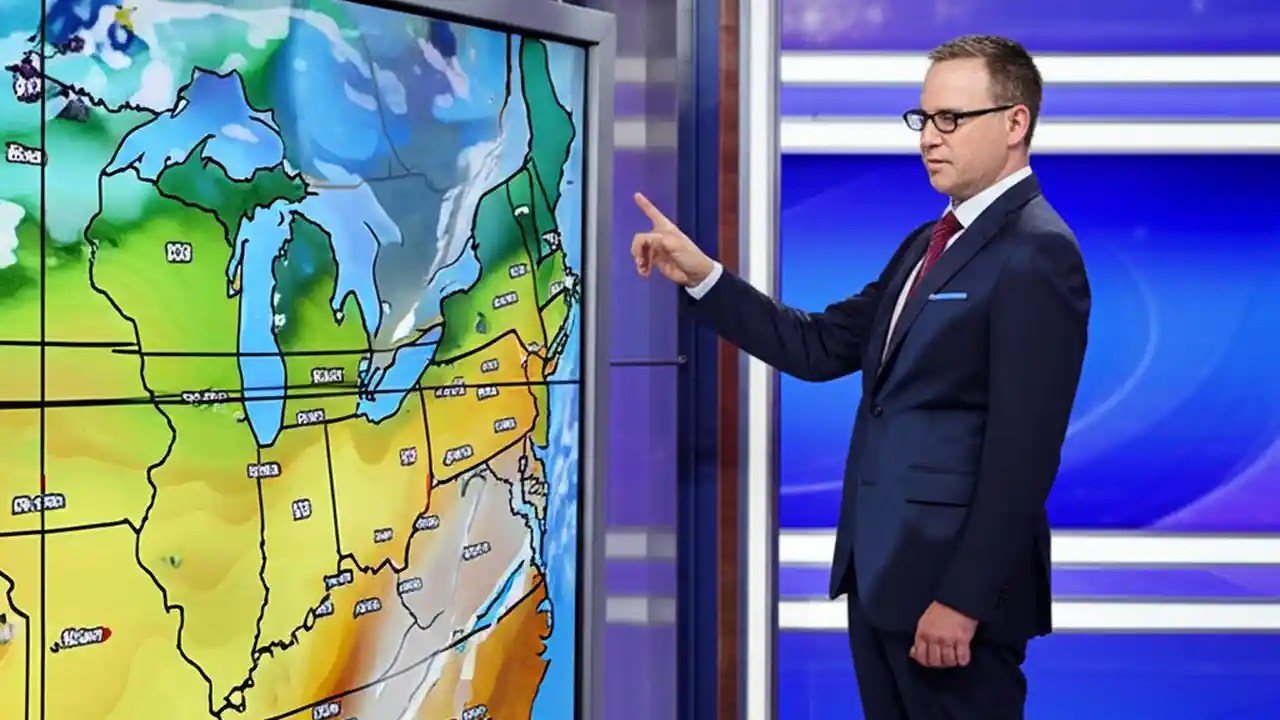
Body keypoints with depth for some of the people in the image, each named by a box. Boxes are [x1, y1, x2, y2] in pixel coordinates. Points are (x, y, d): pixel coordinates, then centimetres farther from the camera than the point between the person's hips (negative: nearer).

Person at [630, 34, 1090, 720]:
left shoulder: (1036, 252, -14)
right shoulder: (928, 242, 14)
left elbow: (1022, 450, -20)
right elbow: (820, 347, 10)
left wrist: (962, 599, -22)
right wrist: (702, 276, 2)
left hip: (953, 579, -8)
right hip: (880, 568, 9)